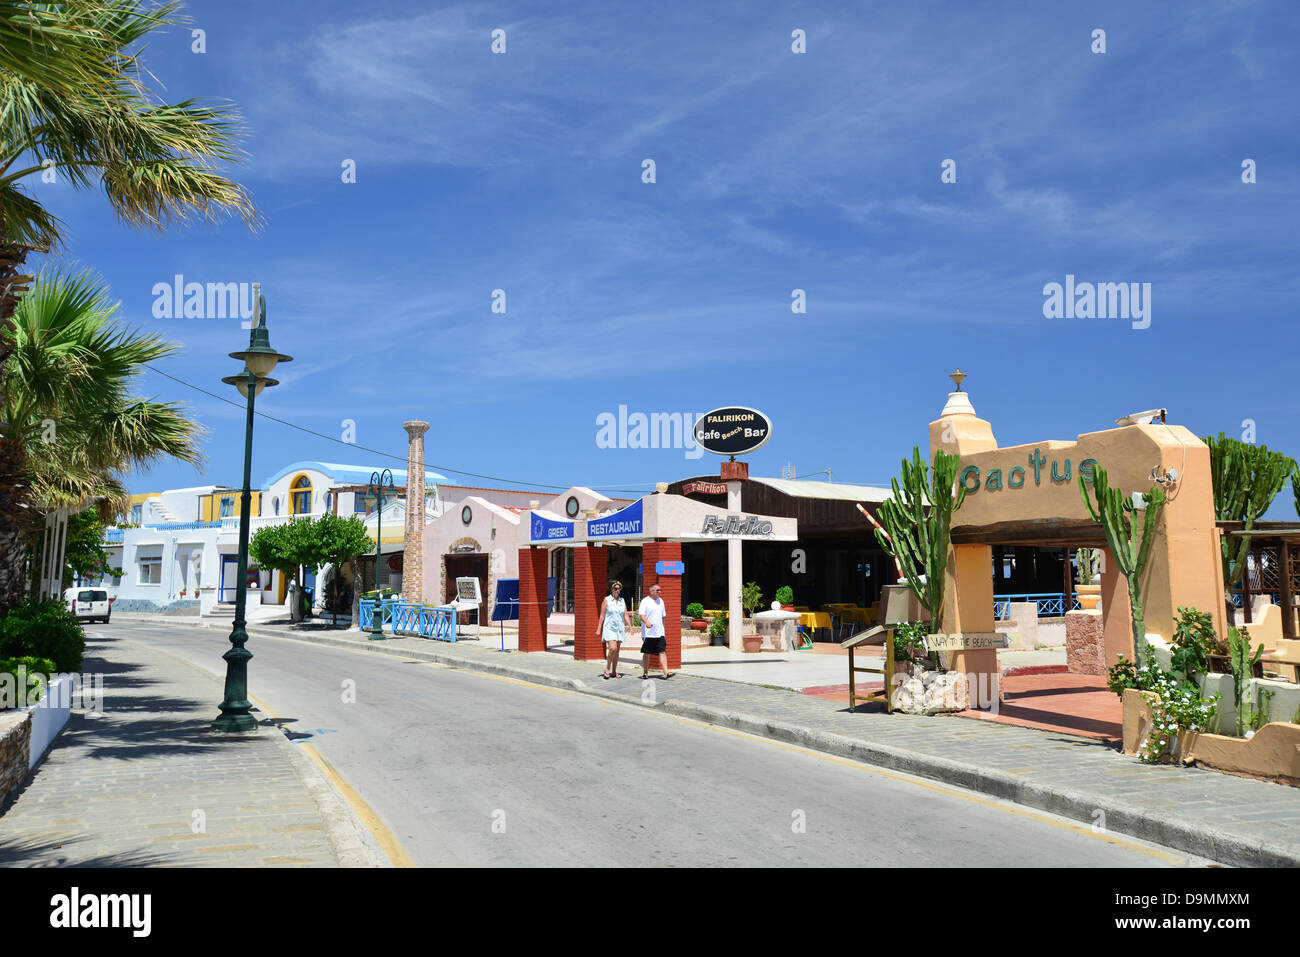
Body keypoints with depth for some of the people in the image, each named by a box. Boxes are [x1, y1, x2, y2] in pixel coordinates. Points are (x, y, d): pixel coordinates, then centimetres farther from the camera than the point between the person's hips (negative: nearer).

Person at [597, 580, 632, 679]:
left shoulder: (622, 601, 9)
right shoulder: (607, 600, -2)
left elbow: (626, 615, 10)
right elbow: (602, 615, -2)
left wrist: (630, 626, -1)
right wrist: (599, 629, -4)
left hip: (620, 629, 5)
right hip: (609, 628, -4)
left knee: (617, 651, 7)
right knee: (613, 648, -18)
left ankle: (614, 671, 15)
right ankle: (607, 669, -2)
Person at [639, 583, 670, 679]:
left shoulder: (660, 601, 15)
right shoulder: (645, 601, -5)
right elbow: (641, 614, -18)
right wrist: (646, 622, -36)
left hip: (659, 633, 4)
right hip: (648, 633, -4)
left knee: (663, 652, -6)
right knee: (647, 653, 5)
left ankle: (666, 673, -13)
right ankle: (645, 673, 18)